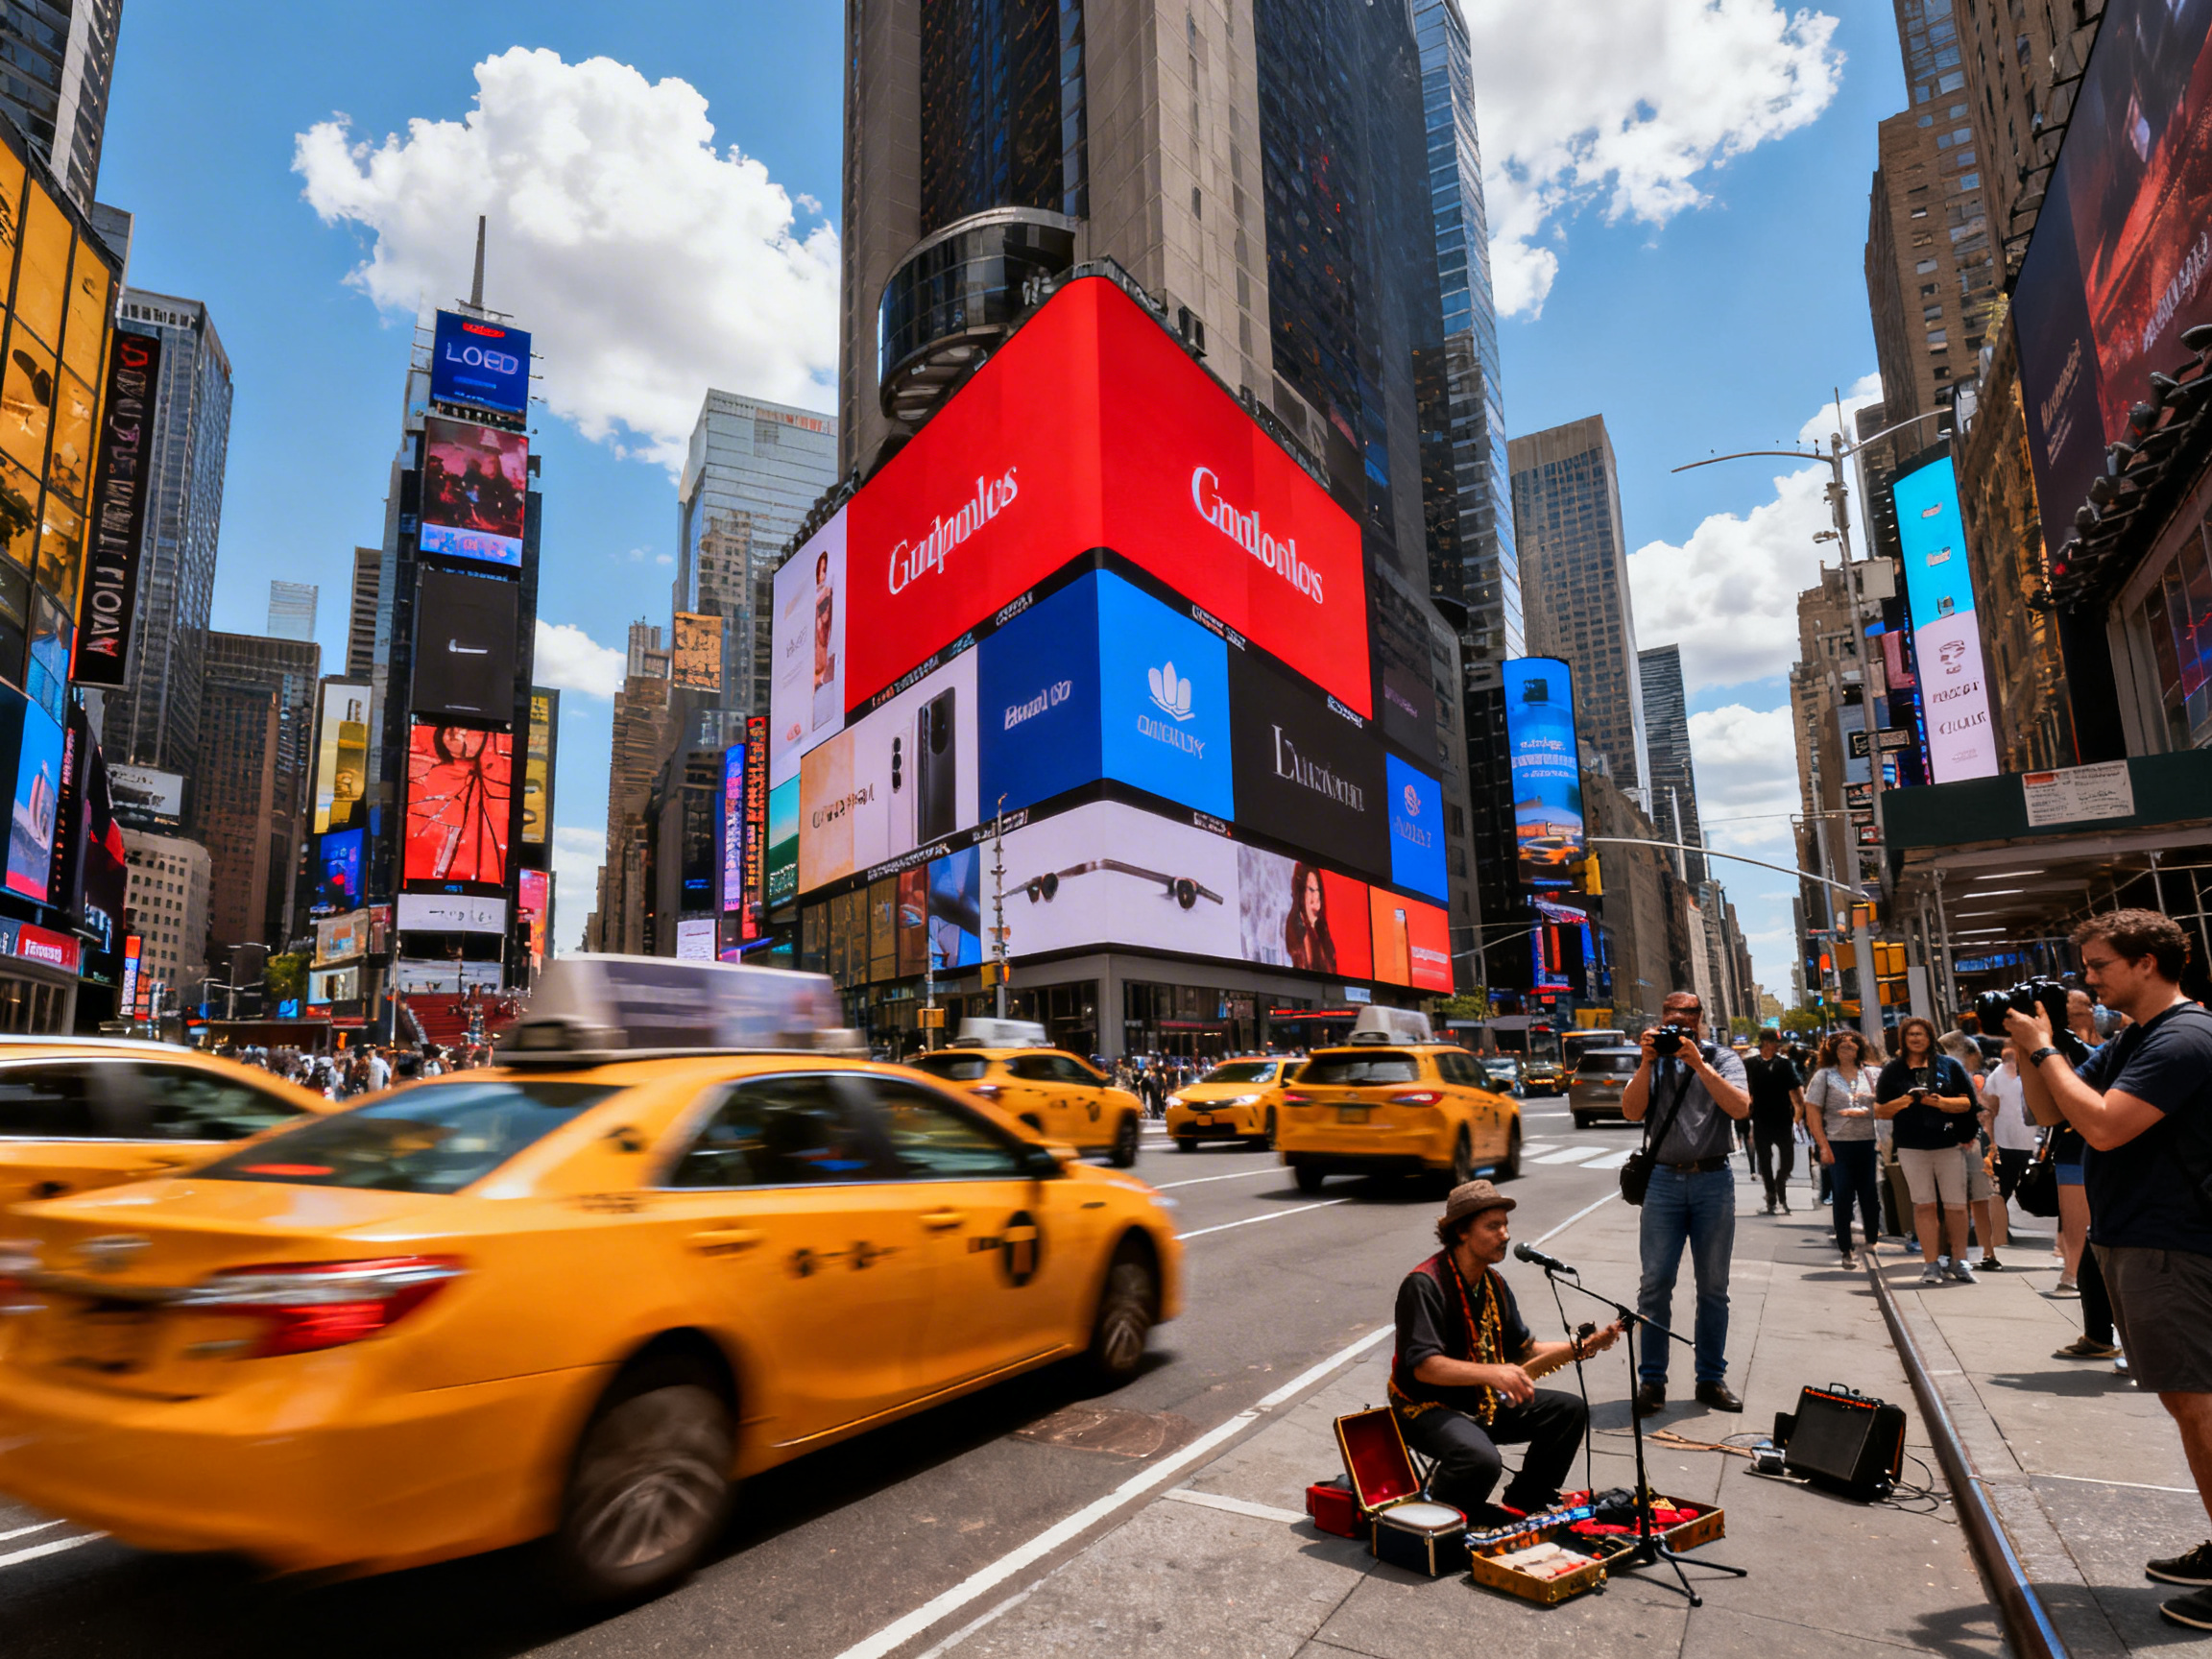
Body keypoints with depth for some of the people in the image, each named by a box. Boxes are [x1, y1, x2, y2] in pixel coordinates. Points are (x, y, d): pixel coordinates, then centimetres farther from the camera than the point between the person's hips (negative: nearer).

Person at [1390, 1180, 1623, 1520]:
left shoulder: (1495, 1284, 7)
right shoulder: (1424, 1284, -22)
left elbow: (1524, 1351, 14)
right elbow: (1424, 1366, -30)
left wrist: (1581, 1348, 0)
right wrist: (1490, 1372, -42)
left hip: (1485, 1402, 9)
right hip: (1426, 1407, -9)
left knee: (1569, 1411, 2)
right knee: (1481, 1460, -35)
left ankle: (1523, 1507, 15)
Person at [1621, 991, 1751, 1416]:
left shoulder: (1722, 1058, 5)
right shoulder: (1654, 1059, 9)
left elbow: (1740, 1108, -12)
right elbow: (1632, 1112, -4)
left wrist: (1699, 1063, -17)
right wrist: (1647, 1062, -12)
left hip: (1713, 1179, 0)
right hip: (1664, 1178, 0)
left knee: (1713, 1286, 8)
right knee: (1655, 1283, -2)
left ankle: (1711, 1379, 19)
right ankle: (1651, 1381, 5)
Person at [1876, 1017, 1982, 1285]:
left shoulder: (1949, 1066, 7)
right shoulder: (1893, 1071, 8)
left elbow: (1967, 1103, 2)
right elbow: (1880, 1111, 7)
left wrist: (1940, 1101, -15)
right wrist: (1905, 1101, -10)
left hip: (1949, 1144, 0)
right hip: (1912, 1147, 0)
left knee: (1956, 1205, 1)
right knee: (1924, 1205, 2)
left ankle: (1959, 1261, 16)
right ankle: (1931, 1263, 8)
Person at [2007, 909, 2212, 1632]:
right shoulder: (2130, 1040, 13)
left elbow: (2104, 1126, -26)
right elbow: (2049, 1108, 14)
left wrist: (2042, 1048, -18)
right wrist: (2027, 1047, 1)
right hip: (2128, 1241, 10)